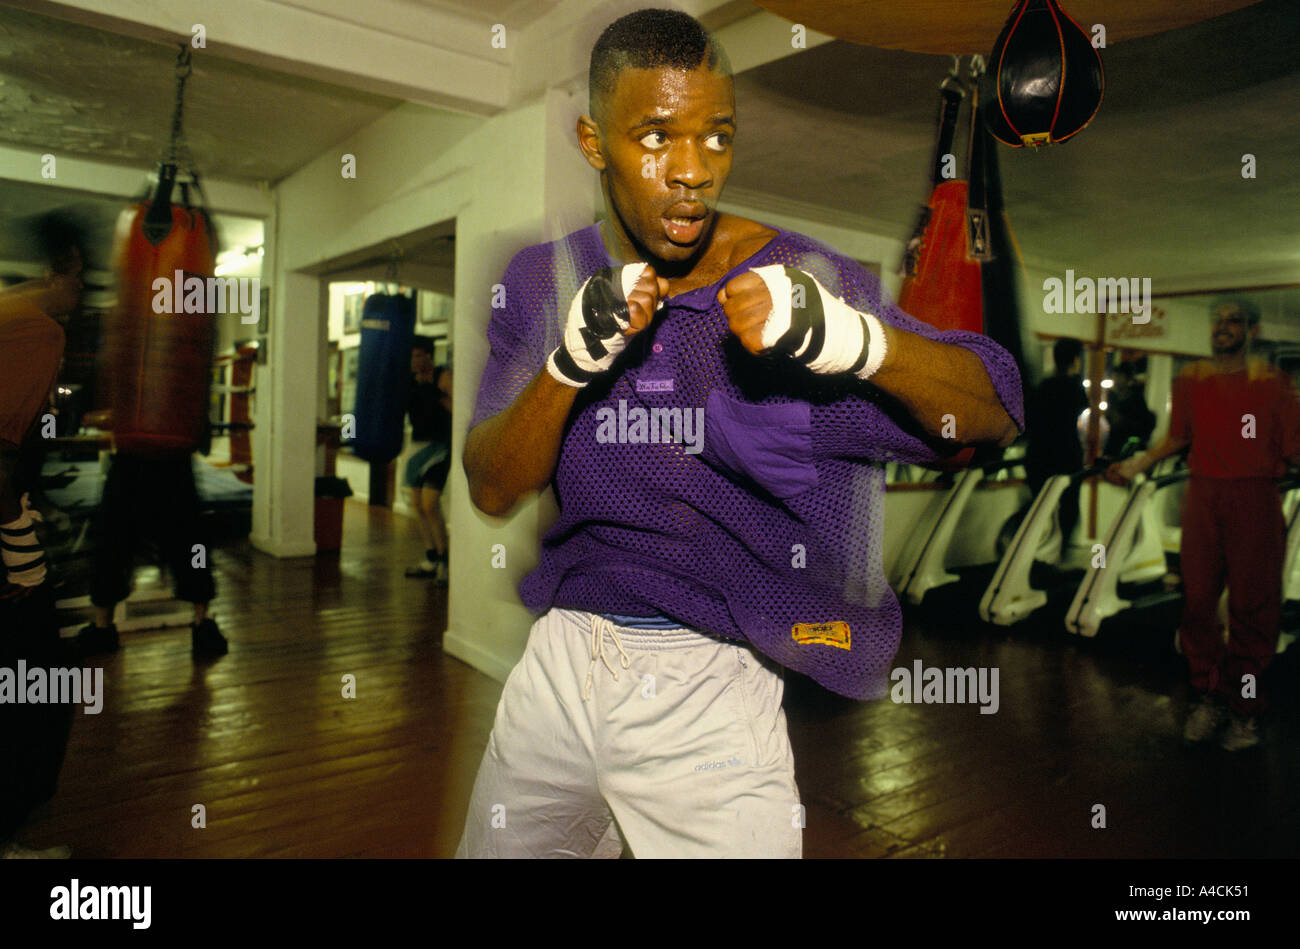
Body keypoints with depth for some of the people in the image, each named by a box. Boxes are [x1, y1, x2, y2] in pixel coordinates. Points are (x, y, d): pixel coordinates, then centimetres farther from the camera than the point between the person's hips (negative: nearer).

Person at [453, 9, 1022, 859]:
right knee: (498, 845, 22)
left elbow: (995, 412, -14)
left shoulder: (798, 278, -9)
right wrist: (569, 364, -23)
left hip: (713, 690, -3)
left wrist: (856, 338, -34)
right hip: (559, 660, 4)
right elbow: (492, 491, -5)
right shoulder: (544, 281, 0)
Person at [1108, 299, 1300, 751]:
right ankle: (1208, 697, 19)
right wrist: (1138, 464, 6)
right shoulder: (1190, 380, 9)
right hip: (1202, 496, 3)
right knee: (1198, 599, 4)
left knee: (1251, 606, 1)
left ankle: (1245, 711, 16)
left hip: (1255, 498, -2)